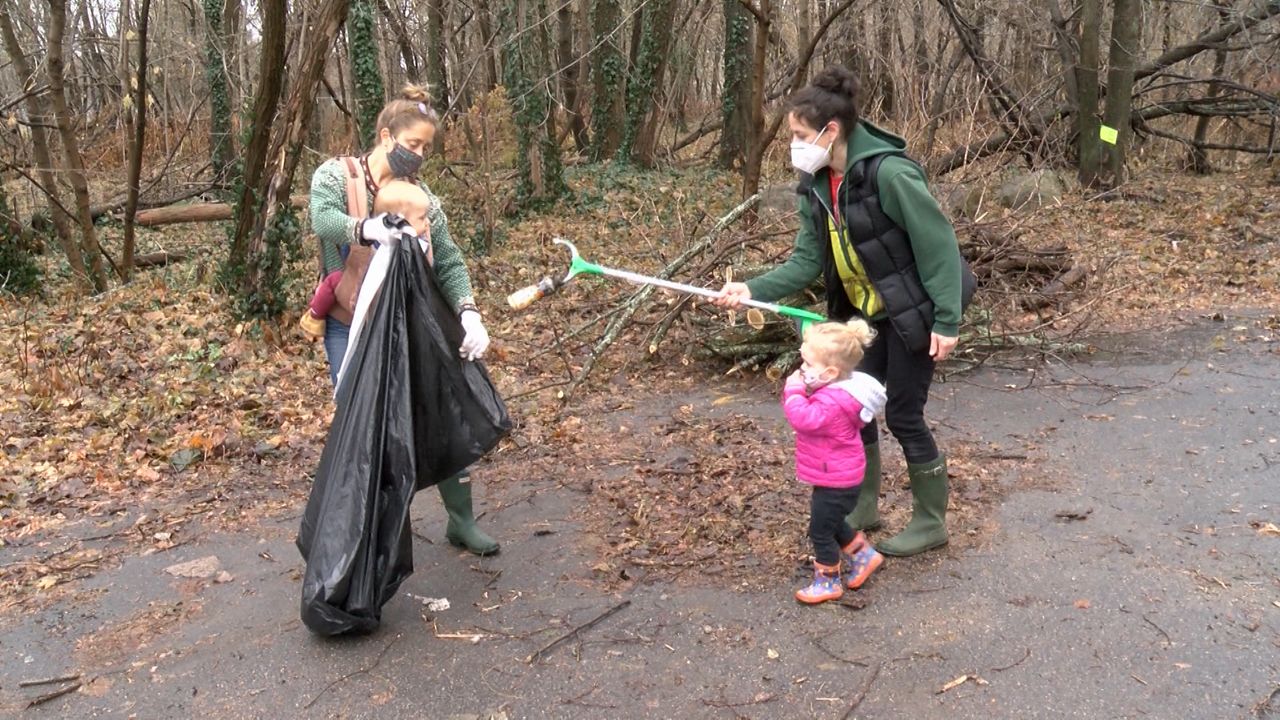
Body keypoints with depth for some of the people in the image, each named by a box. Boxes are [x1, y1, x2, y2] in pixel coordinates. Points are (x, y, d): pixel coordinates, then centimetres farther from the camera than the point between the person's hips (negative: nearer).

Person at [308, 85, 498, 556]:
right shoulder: (336, 175, -5)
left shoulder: (421, 198, 3)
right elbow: (323, 217, -26)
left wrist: (469, 313, -22)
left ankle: (462, 520, 22)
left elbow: (449, 262, -5)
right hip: (351, 330, -3)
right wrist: (366, 228, -47)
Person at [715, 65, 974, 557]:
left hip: (914, 312, -8)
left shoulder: (889, 173, -26)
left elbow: (939, 245, -22)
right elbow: (808, 260, -3)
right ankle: (864, 506, 30)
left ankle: (931, 523, 20)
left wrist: (946, 321, -21)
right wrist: (754, 290, -17)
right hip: (869, 312, 8)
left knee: (903, 416, 0)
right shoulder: (817, 185, -2)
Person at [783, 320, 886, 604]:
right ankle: (864, 555, 39)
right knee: (831, 522, 27)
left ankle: (828, 582, 20)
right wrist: (796, 389, -2)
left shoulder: (833, 402, -32)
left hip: (836, 481, -10)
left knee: (820, 530, 5)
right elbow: (806, 411, 13)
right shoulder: (832, 391, 2)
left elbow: (804, 418, -44)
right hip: (837, 476, 10)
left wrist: (795, 390, -33)